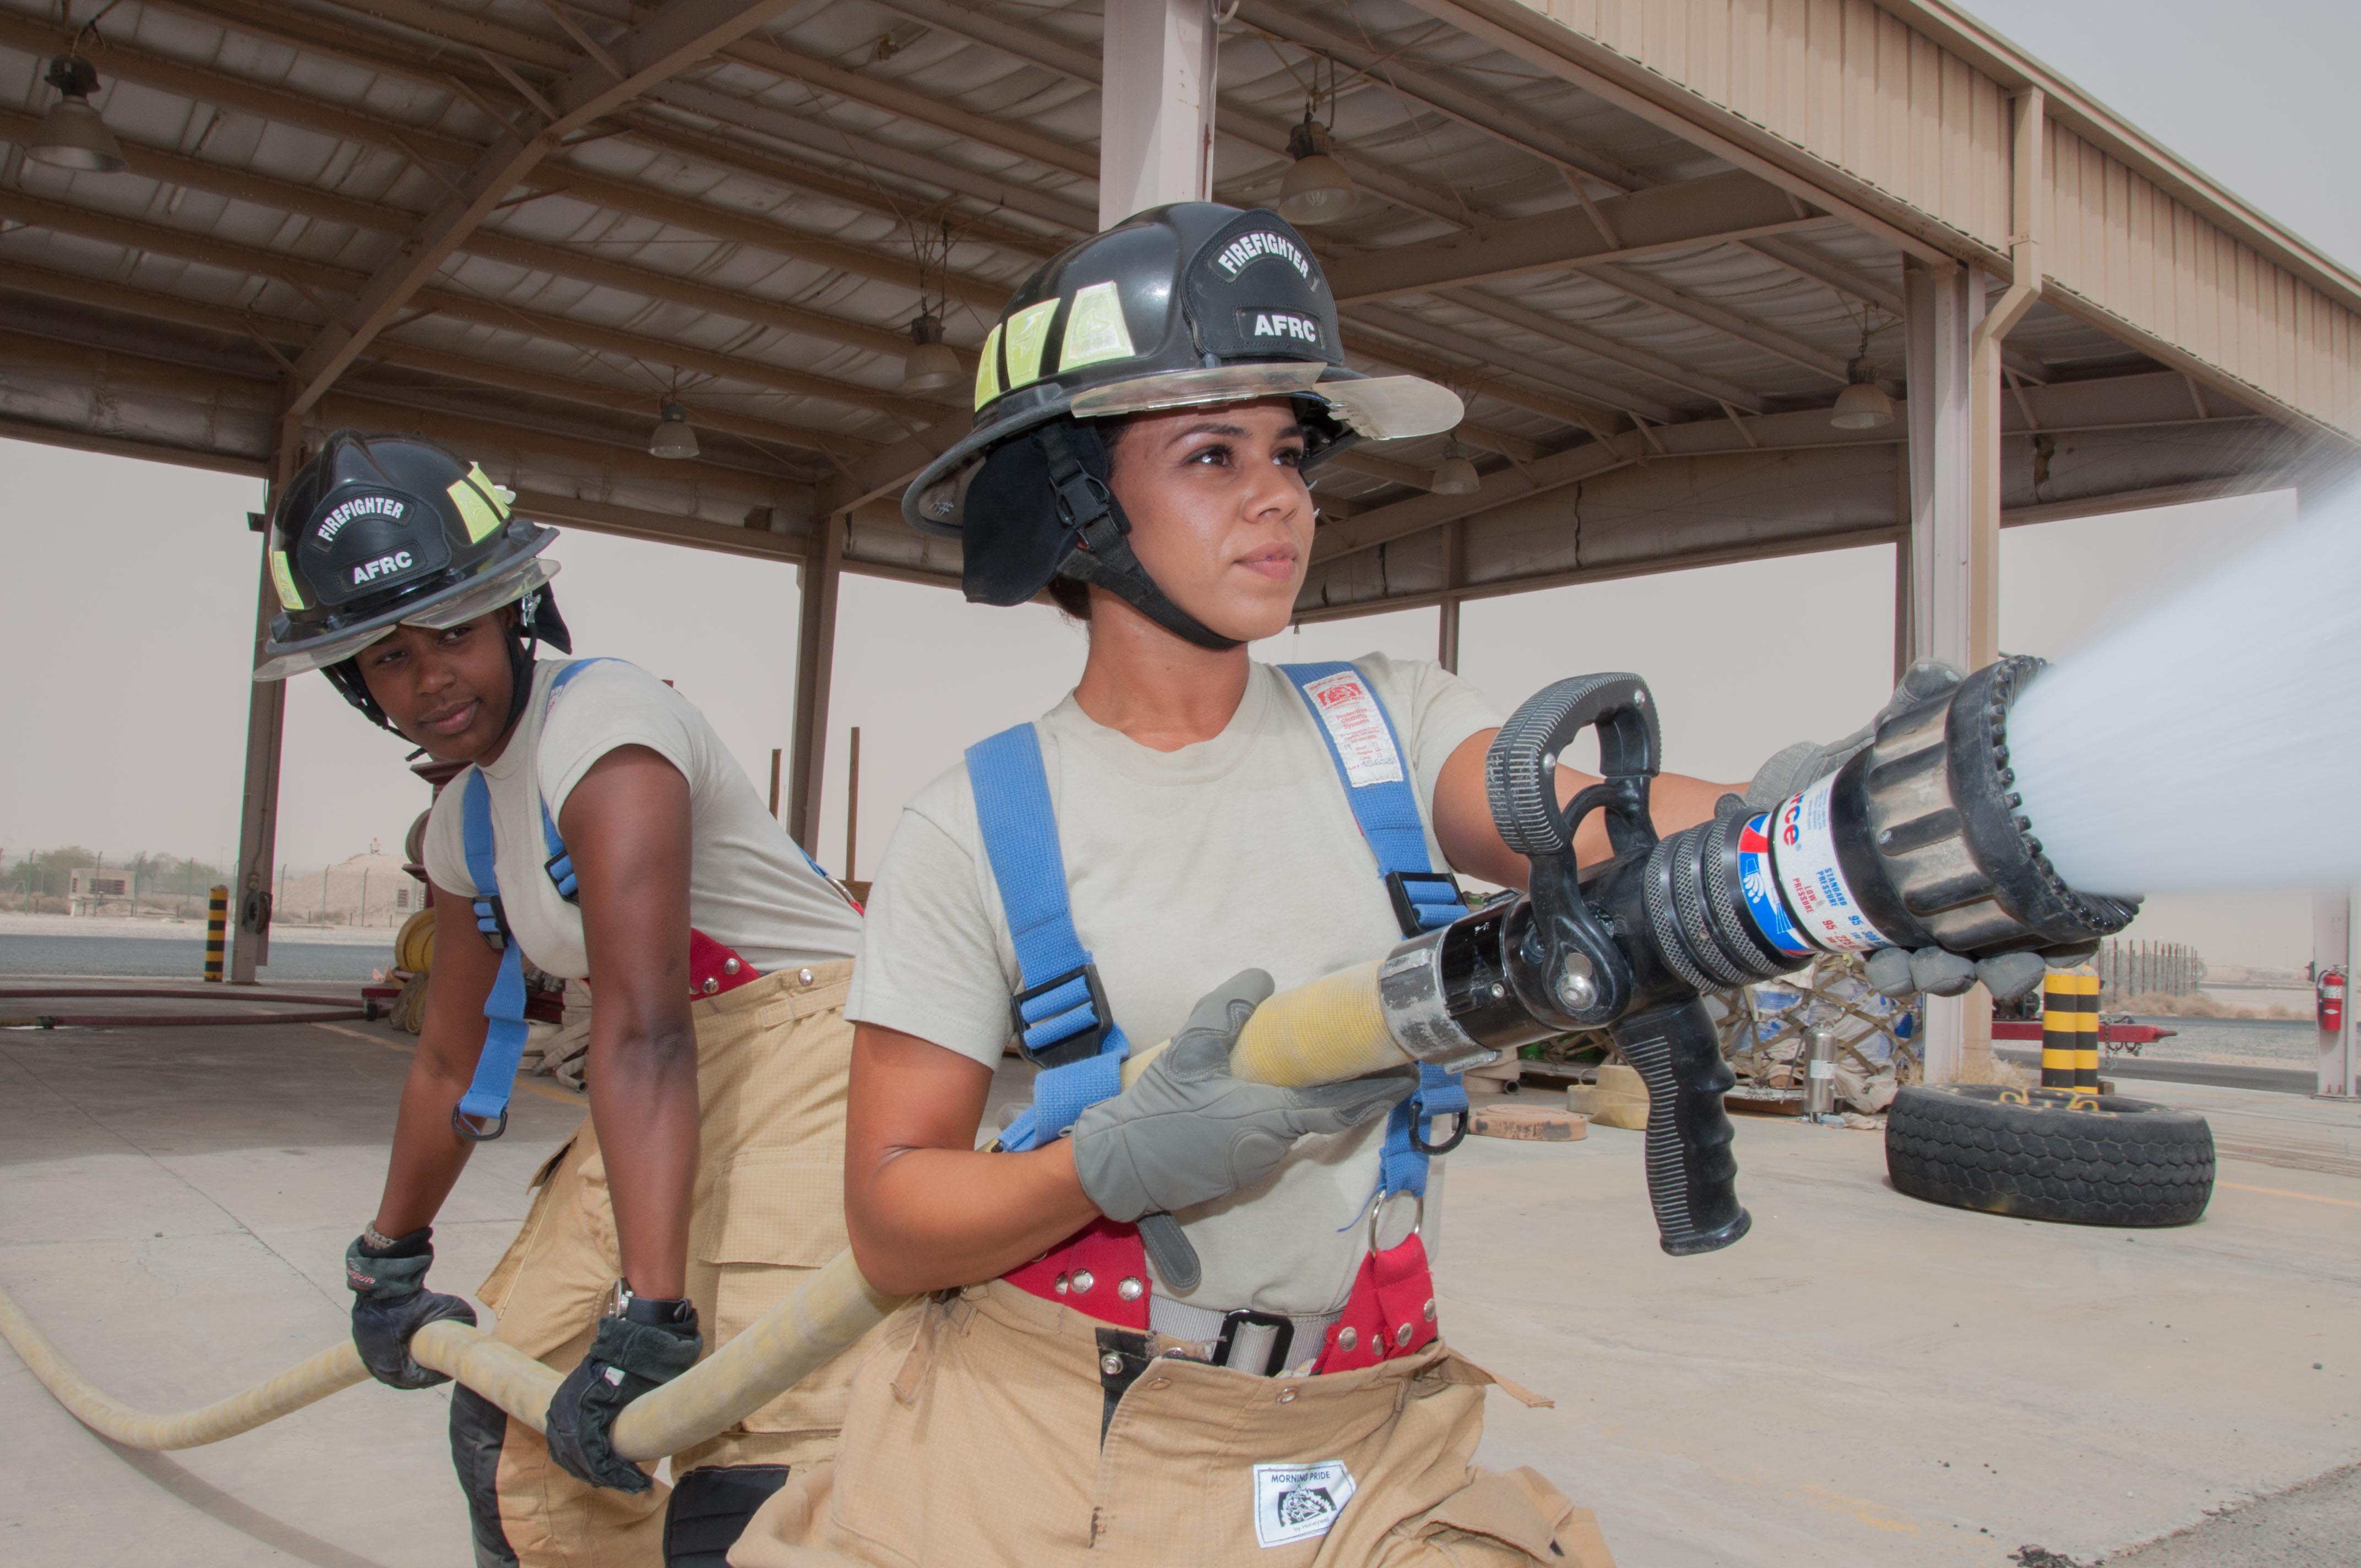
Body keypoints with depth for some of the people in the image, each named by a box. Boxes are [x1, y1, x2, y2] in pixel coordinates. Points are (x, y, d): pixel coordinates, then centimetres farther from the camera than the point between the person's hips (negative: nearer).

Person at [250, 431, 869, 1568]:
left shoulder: (602, 725, -18)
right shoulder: (467, 822, 11)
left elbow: (642, 1032, -29)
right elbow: (454, 1062, 24)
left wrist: (648, 1317, -34)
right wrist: (387, 1260, 34)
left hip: (802, 1055, -9)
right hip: (670, 1086, 9)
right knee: (514, 1407, 17)